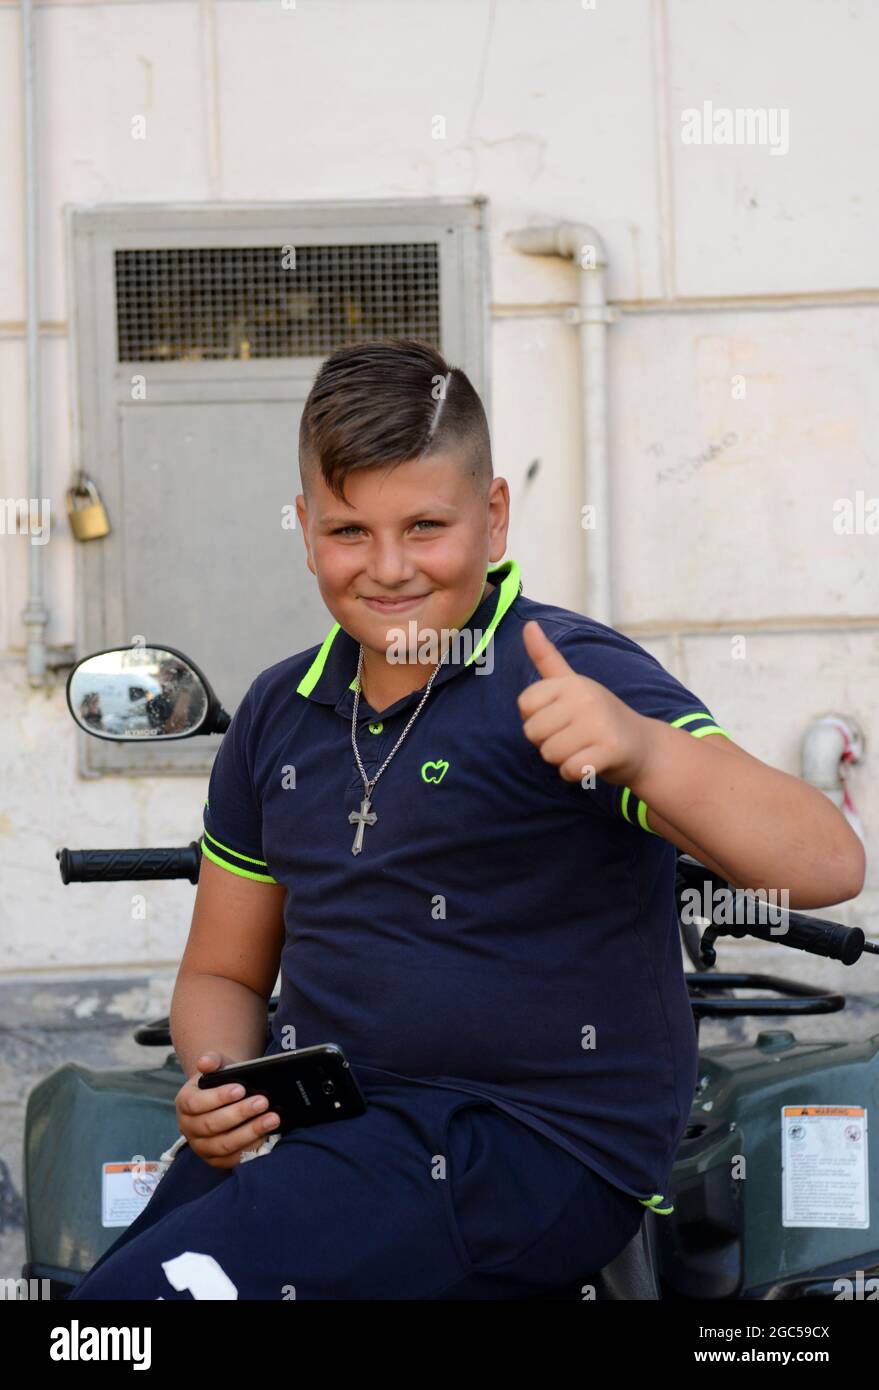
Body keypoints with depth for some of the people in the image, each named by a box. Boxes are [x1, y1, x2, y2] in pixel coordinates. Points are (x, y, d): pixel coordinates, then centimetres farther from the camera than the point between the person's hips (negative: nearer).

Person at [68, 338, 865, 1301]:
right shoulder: (281, 714, 13)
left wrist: (642, 749, -38)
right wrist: (216, 1085, -2)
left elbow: (827, 866, -20)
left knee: (145, 1292, -23)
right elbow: (222, 972, 22)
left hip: (536, 1148, -7)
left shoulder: (570, 678, -8)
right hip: (315, 1121, 7)